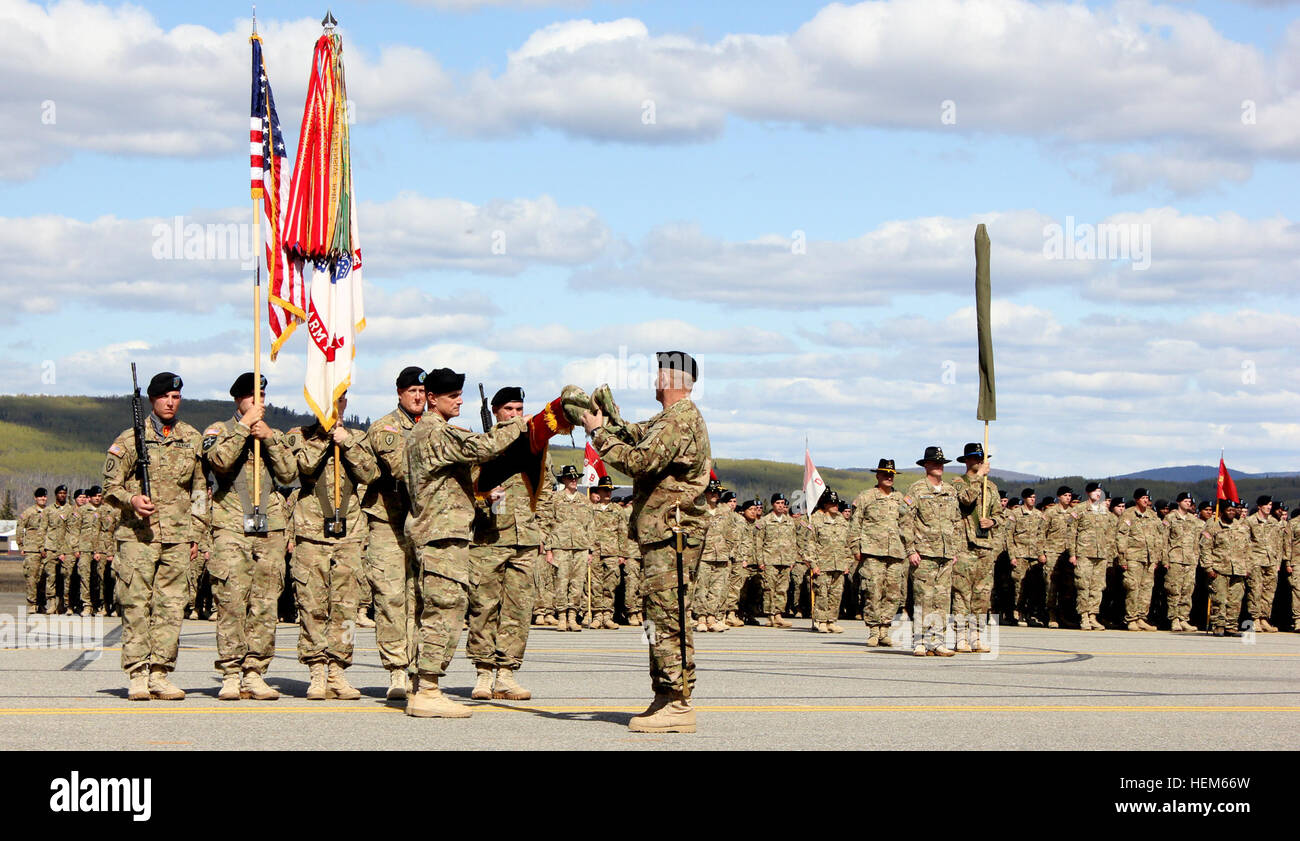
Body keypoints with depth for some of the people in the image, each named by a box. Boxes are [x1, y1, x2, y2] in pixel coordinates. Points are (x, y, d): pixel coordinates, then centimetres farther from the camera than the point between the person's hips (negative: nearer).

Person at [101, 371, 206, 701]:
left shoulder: (193, 439, 13)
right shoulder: (130, 439, 4)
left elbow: (200, 490, 19)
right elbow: (111, 487, 4)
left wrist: (197, 534, 13)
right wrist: (131, 500, -17)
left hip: (178, 537, 3)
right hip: (138, 535, -3)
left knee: (171, 606, 1)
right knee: (136, 605, -5)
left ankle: (160, 675, 5)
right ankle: (138, 676, -2)